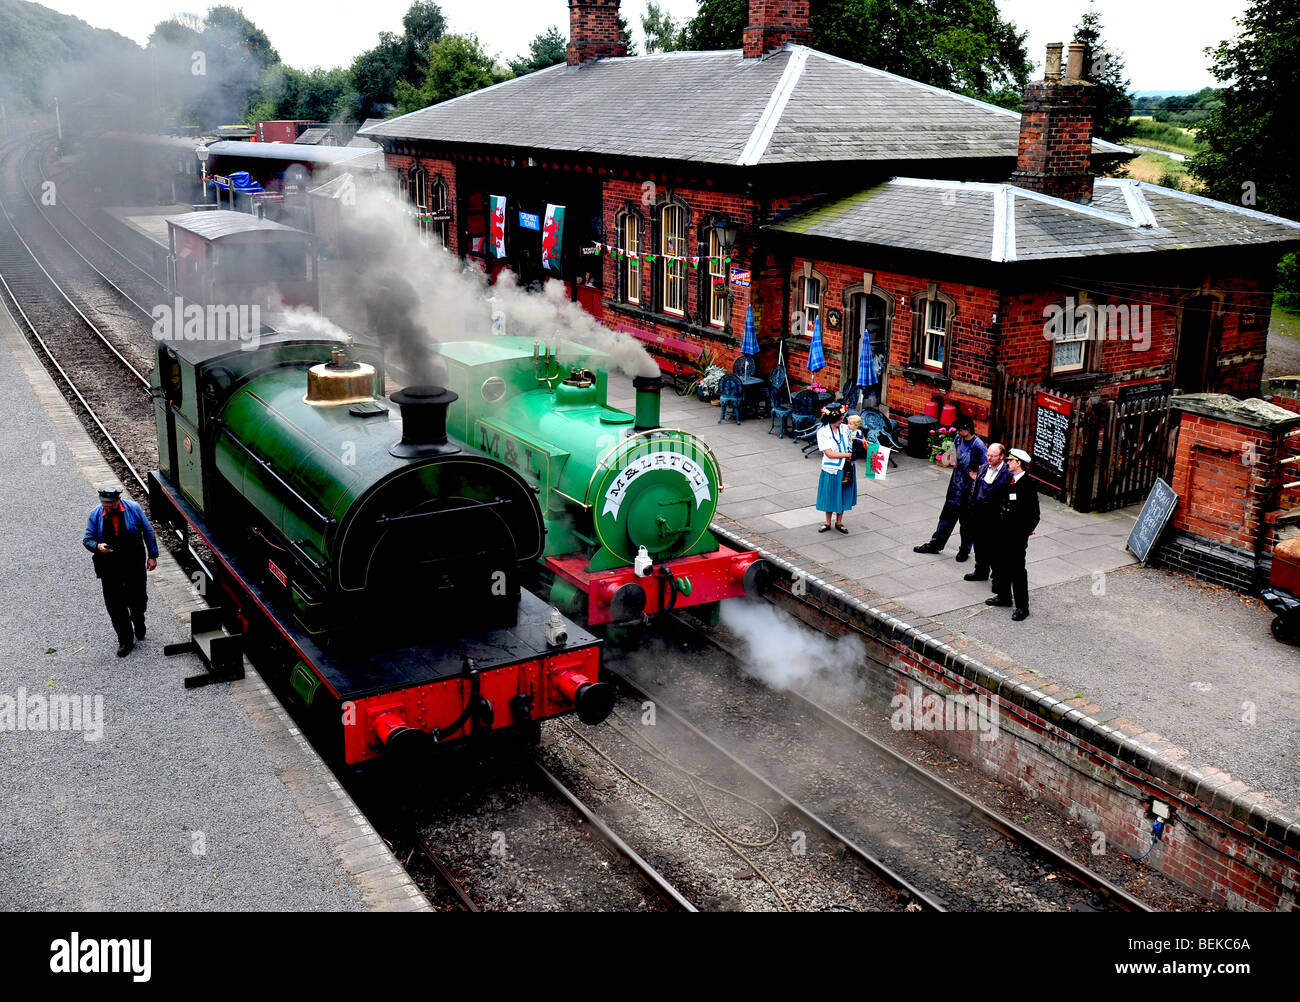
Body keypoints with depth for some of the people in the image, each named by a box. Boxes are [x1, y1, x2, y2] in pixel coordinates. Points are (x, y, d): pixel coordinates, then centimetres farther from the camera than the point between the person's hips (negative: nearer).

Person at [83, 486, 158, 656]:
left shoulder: (133, 508, -10)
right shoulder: (95, 515, -8)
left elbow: (148, 532, 0)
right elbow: (87, 540, 0)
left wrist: (152, 556, 1)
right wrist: (97, 546, -23)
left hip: (135, 565, 0)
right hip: (110, 569, 1)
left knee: (138, 600, 13)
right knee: (115, 605, 3)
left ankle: (139, 623, 46)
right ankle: (125, 641, 16)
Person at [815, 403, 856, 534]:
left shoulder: (844, 428, -2)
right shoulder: (822, 432, -14)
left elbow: (851, 446, 13)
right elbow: (829, 454, -19)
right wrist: (848, 455, -17)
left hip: (846, 469, 4)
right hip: (831, 470, -3)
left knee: (843, 496, 12)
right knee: (830, 496, 9)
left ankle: (839, 523, 27)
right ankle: (828, 523, 26)